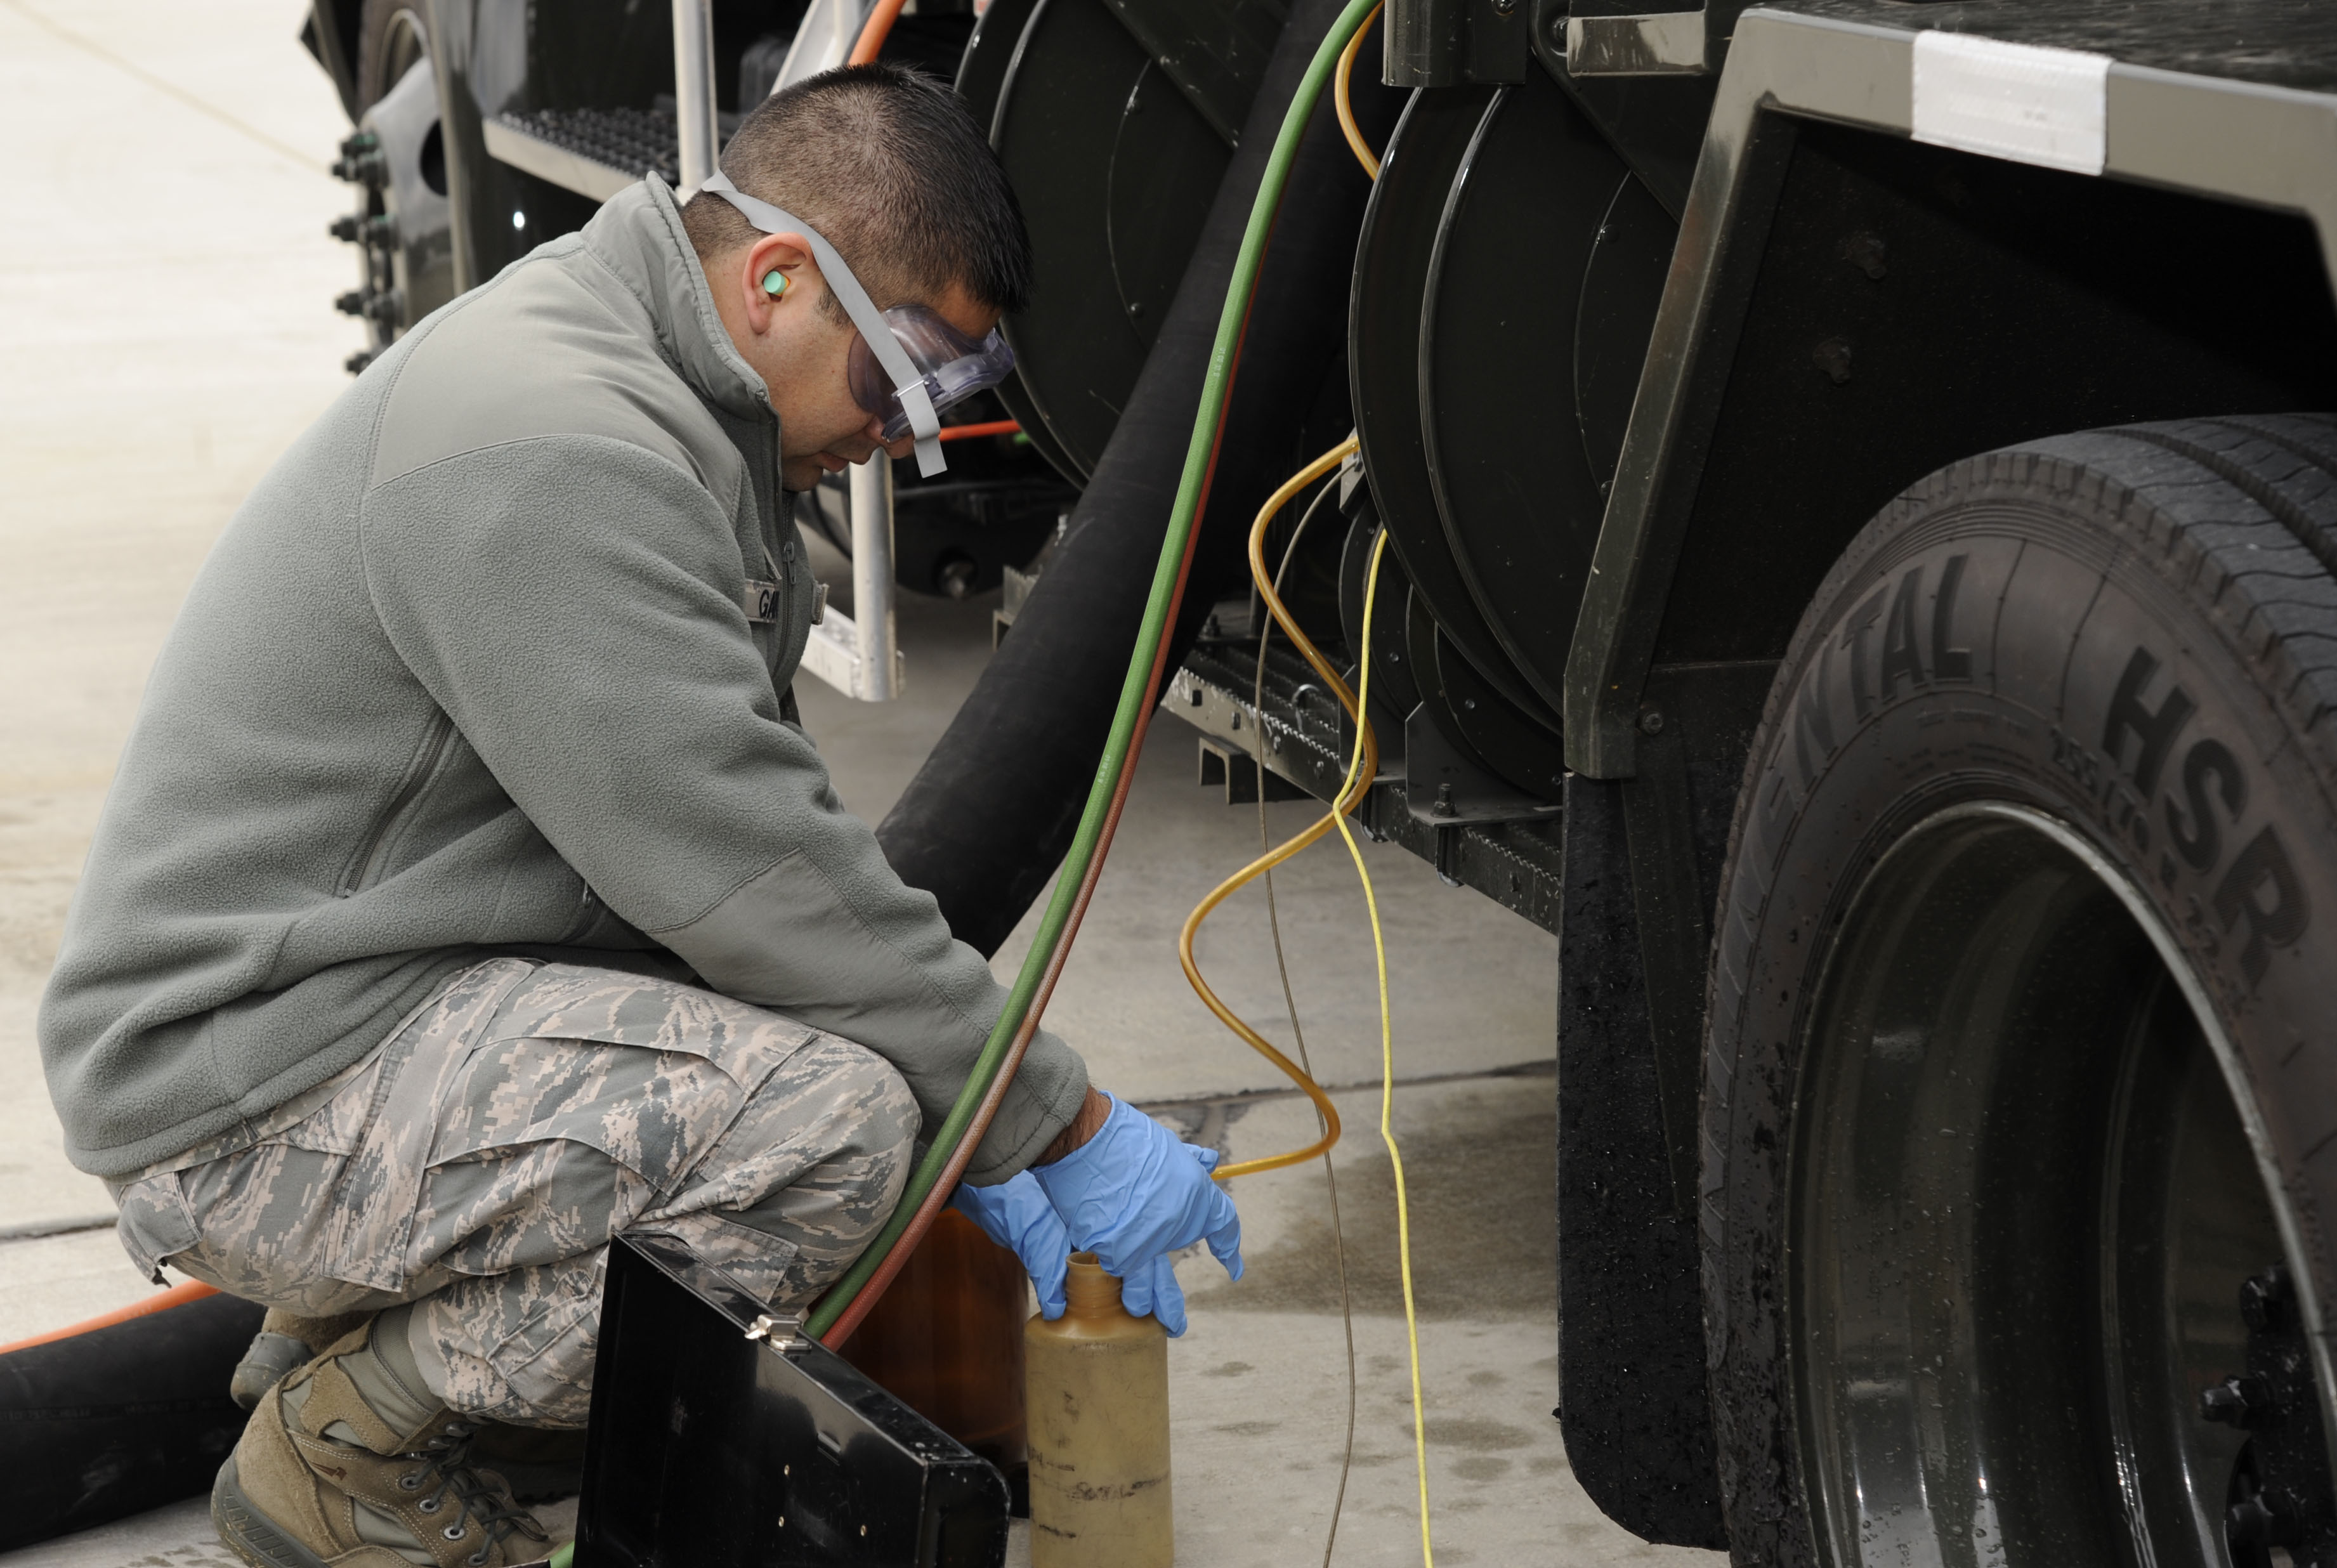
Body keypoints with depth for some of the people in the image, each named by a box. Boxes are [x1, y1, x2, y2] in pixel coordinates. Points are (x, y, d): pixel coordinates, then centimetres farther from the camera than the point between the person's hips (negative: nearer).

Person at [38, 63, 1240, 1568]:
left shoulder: (659, 399, 10)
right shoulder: (552, 453, -24)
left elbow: (758, 800, 14)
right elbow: (754, 879, -25)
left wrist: (977, 1122, 7)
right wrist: (1063, 1121, -15)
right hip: (259, 1101, -11)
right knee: (831, 1113, -27)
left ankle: (377, 1312, 13)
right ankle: (356, 1438, -7)